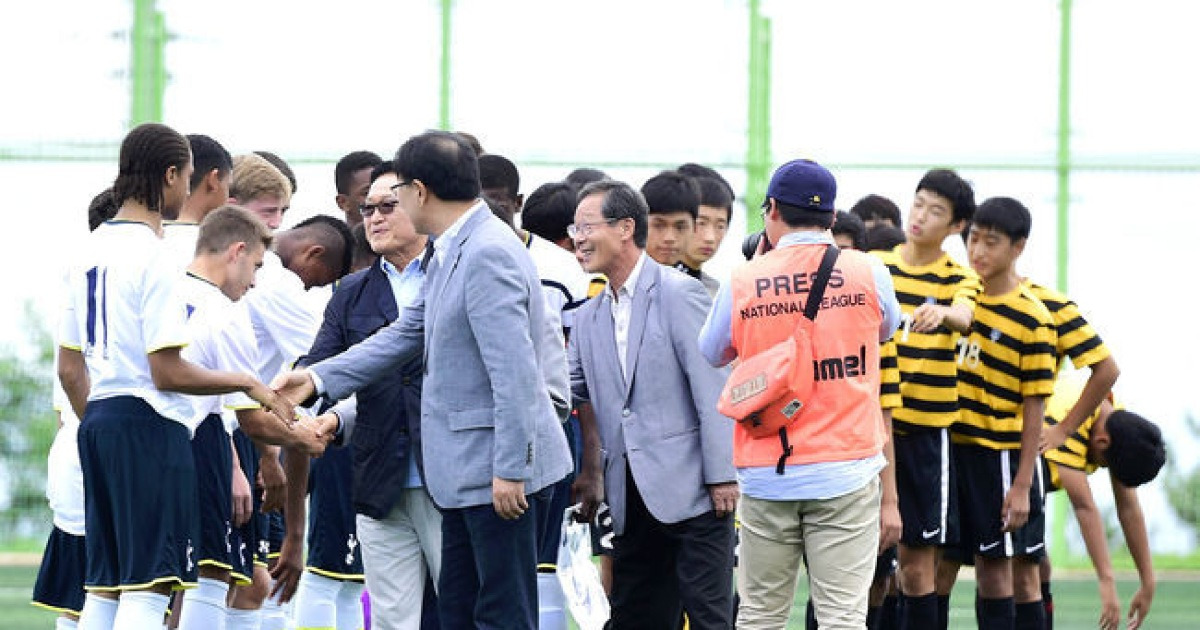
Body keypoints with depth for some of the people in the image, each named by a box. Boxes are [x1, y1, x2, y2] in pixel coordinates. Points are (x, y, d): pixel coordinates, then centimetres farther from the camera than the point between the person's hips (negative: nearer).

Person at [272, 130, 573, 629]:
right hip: (466, 469, 11)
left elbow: (515, 372, -23)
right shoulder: (452, 252, 14)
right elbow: (406, 334, 22)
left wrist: (509, 469, -23)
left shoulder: (488, 254, -19)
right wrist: (317, 379, 19)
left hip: (497, 469, -11)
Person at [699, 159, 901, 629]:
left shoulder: (744, 282, -2)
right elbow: (887, 329, 20)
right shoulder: (867, 273, -2)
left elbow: (712, 353, 16)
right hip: (846, 468, -1)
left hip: (766, 476, 1)